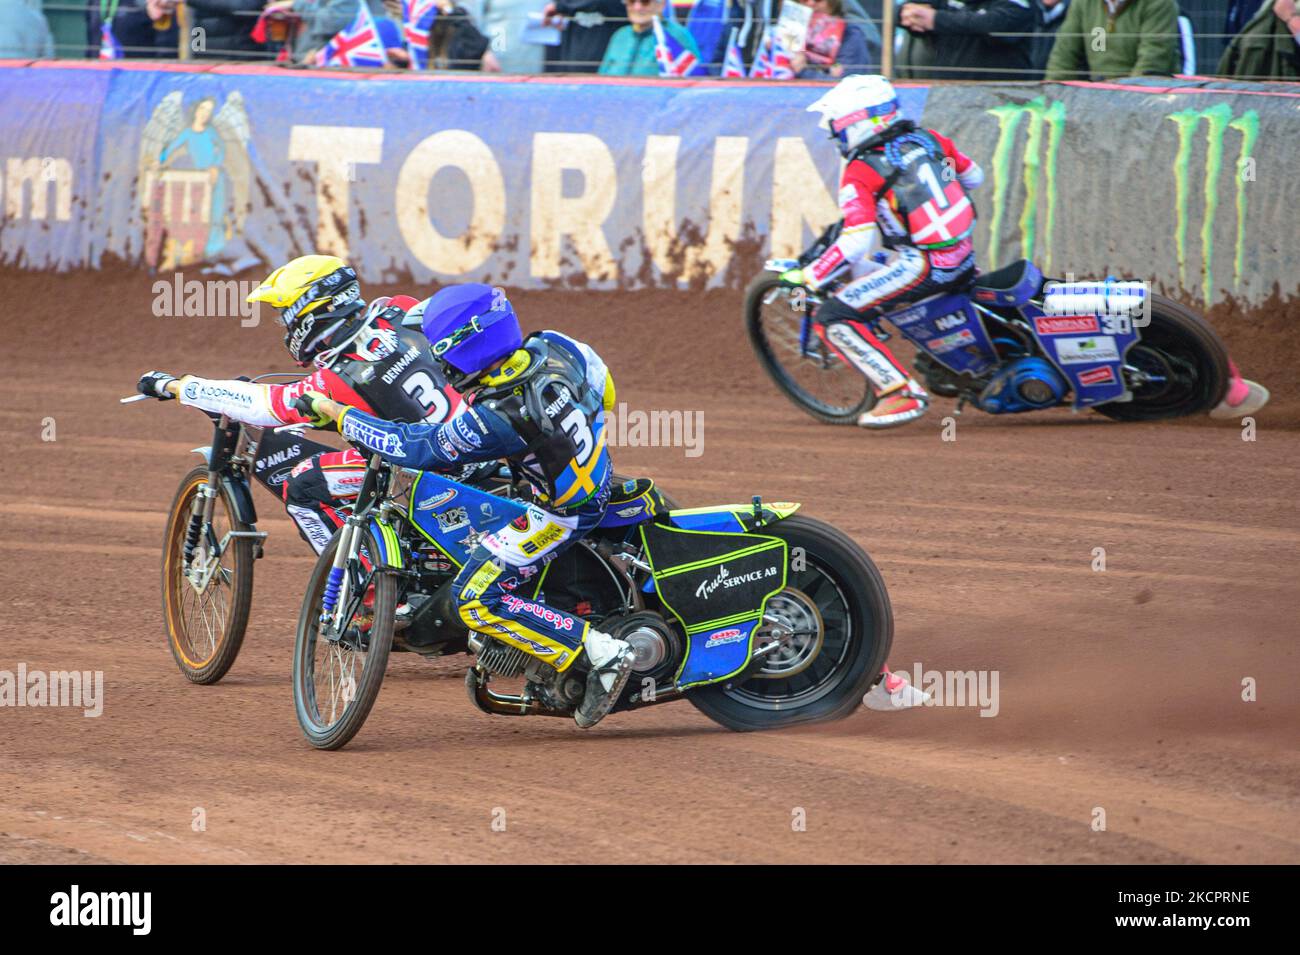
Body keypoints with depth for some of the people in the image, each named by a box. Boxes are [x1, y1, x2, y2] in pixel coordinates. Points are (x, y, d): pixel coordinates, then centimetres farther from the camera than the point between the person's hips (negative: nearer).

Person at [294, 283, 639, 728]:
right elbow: (603, 386, 8)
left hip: (564, 512, -9)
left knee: (476, 600, -8)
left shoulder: (495, 418, -31)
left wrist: (339, 415, -11)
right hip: (598, 470, 9)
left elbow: (417, 448, -20)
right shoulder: (553, 346, -12)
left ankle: (602, 653, -11)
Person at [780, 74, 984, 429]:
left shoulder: (861, 173, -11)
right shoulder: (929, 140, 8)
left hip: (924, 266, -8)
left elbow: (855, 243, -19)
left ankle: (900, 393, -12)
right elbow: (973, 176, 22)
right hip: (965, 259, 8)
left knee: (834, 315, -7)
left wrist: (808, 277, -10)